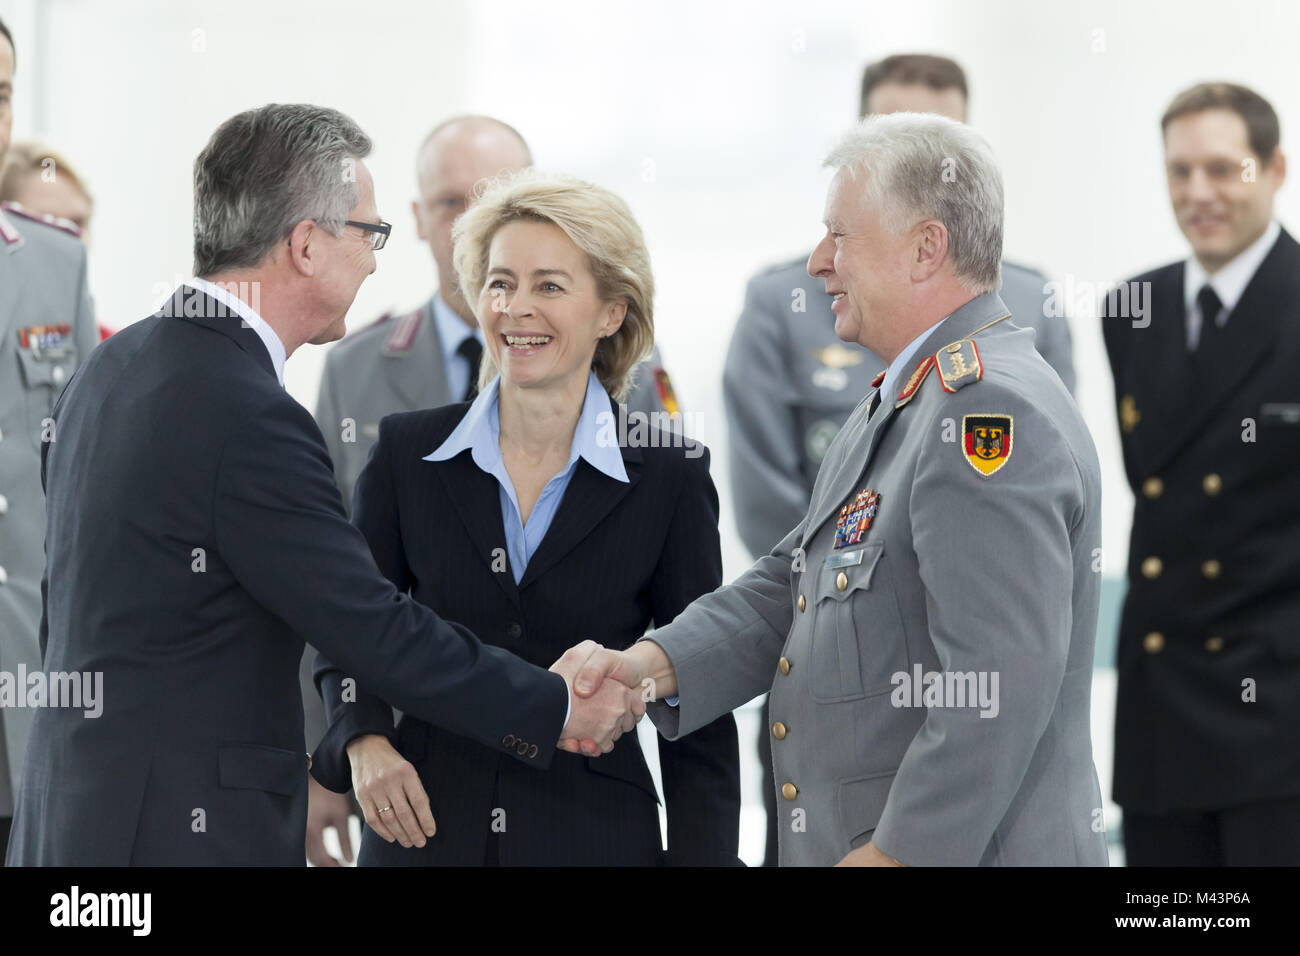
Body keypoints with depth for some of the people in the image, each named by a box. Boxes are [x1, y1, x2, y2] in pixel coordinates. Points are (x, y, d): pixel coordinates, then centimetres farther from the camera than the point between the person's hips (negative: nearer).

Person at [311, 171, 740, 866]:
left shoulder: (668, 477, -3)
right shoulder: (408, 451, 1)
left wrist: (698, 854, -8)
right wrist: (364, 740, -9)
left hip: (597, 834, -1)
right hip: (425, 831, 1)